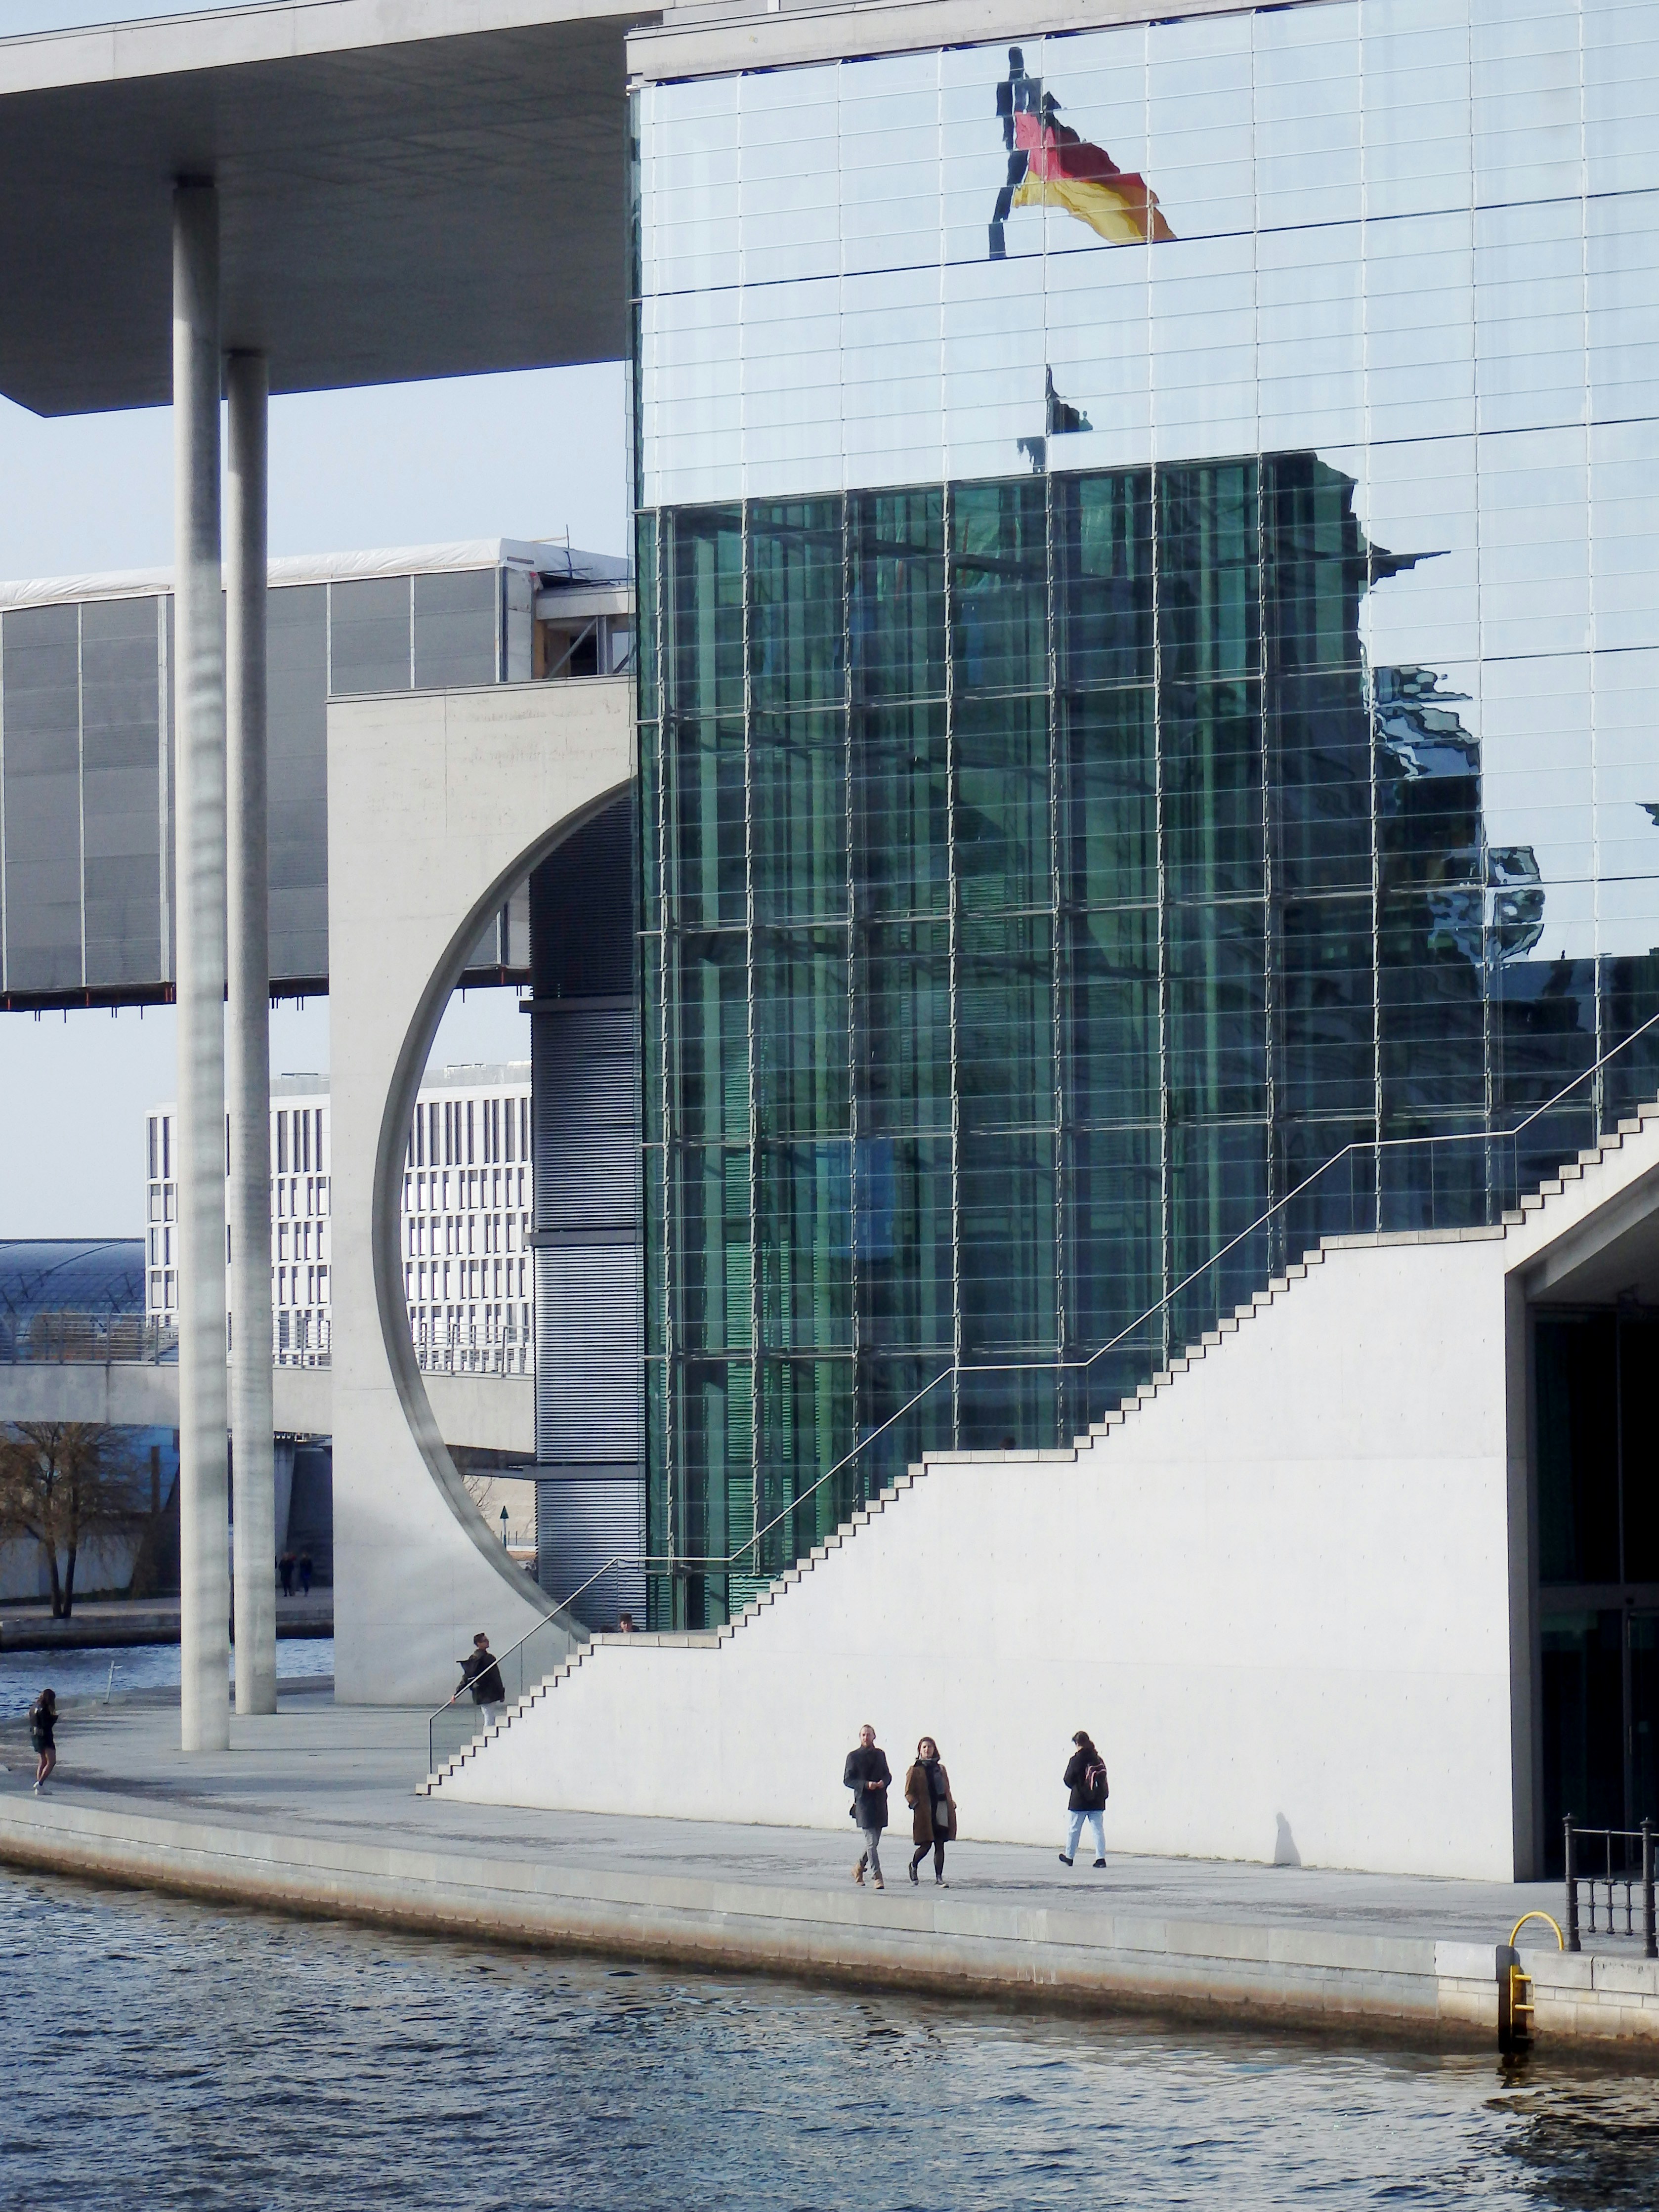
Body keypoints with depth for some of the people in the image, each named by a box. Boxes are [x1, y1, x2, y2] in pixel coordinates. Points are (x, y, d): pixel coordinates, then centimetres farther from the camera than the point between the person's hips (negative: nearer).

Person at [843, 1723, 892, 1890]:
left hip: (880, 1802, 5)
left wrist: (884, 1782, -6)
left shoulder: (880, 1755, 13)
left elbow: (888, 1775, 18)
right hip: (864, 1801, -5)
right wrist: (866, 1785, -17)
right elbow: (847, 1780, -3)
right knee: (871, 1842, -11)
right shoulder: (853, 1756, 0)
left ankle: (859, 1866, 33)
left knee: (873, 1842, 11)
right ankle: (877, 1877, -11)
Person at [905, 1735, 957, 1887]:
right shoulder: (915, 1771, 1)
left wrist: (951, 1803, 6)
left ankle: (939, 1876, 4)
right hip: (924, 1813, -4)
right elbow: (908, 1793, -1)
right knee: (926, 1845, -4)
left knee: (940, 1845, 1)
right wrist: (915, 1804, -16)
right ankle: (914, 1866, 25)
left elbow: (947, 1790, 20)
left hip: (941, 1811, 4)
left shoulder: (941, 1769, 14)